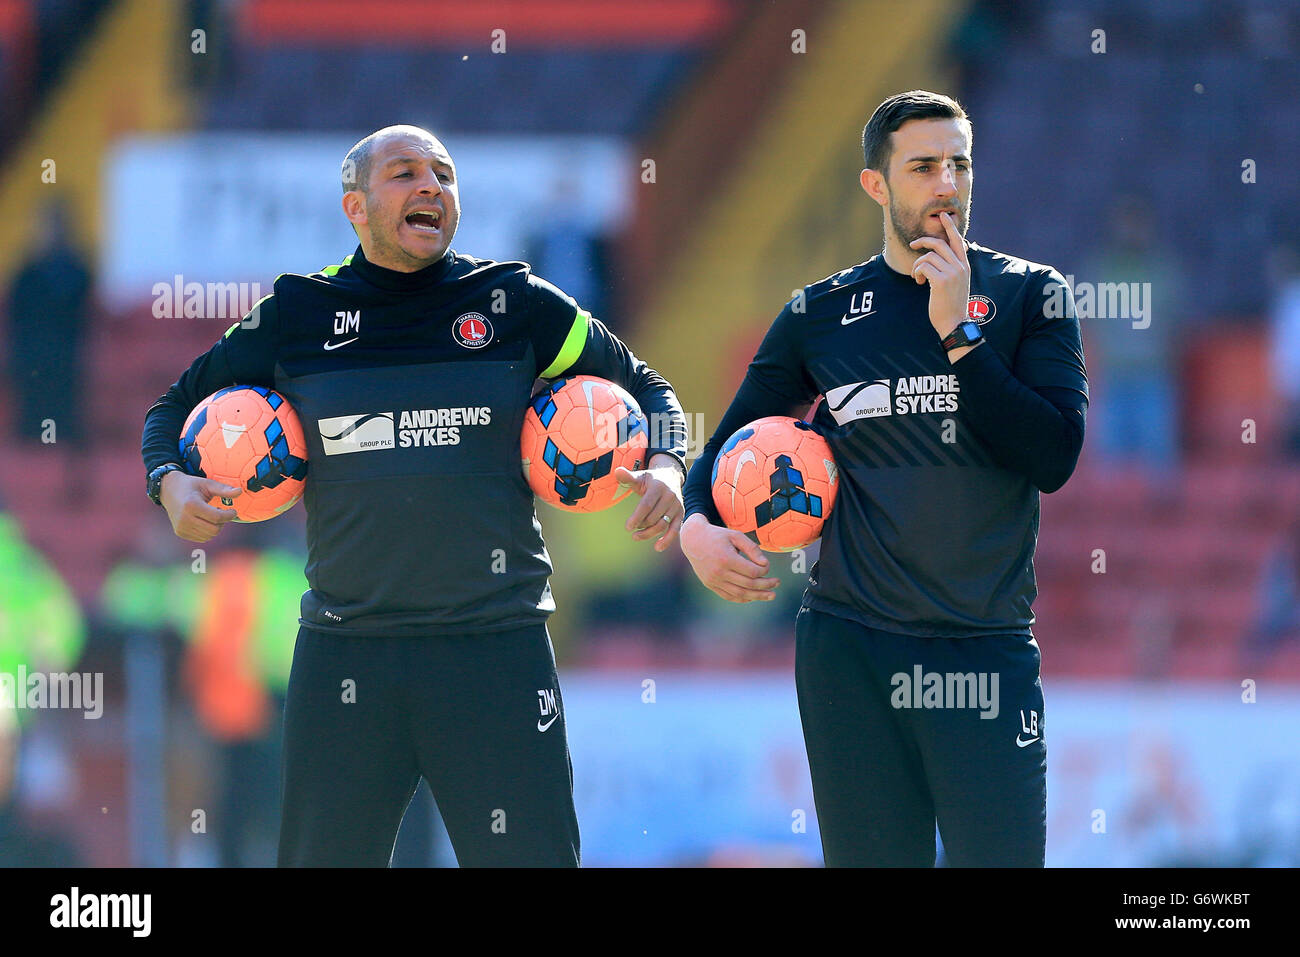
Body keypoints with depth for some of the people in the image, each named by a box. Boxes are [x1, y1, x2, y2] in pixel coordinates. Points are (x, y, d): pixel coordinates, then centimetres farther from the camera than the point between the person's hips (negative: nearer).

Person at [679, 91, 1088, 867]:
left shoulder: (1027, 294, 3)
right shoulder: (822, 315, 8)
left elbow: (1054, 456, -10)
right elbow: (727, 448, 15)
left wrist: (959, 331, -13)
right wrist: (697, 525, -6)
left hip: (986, 651, -2)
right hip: (849, 649, 2)